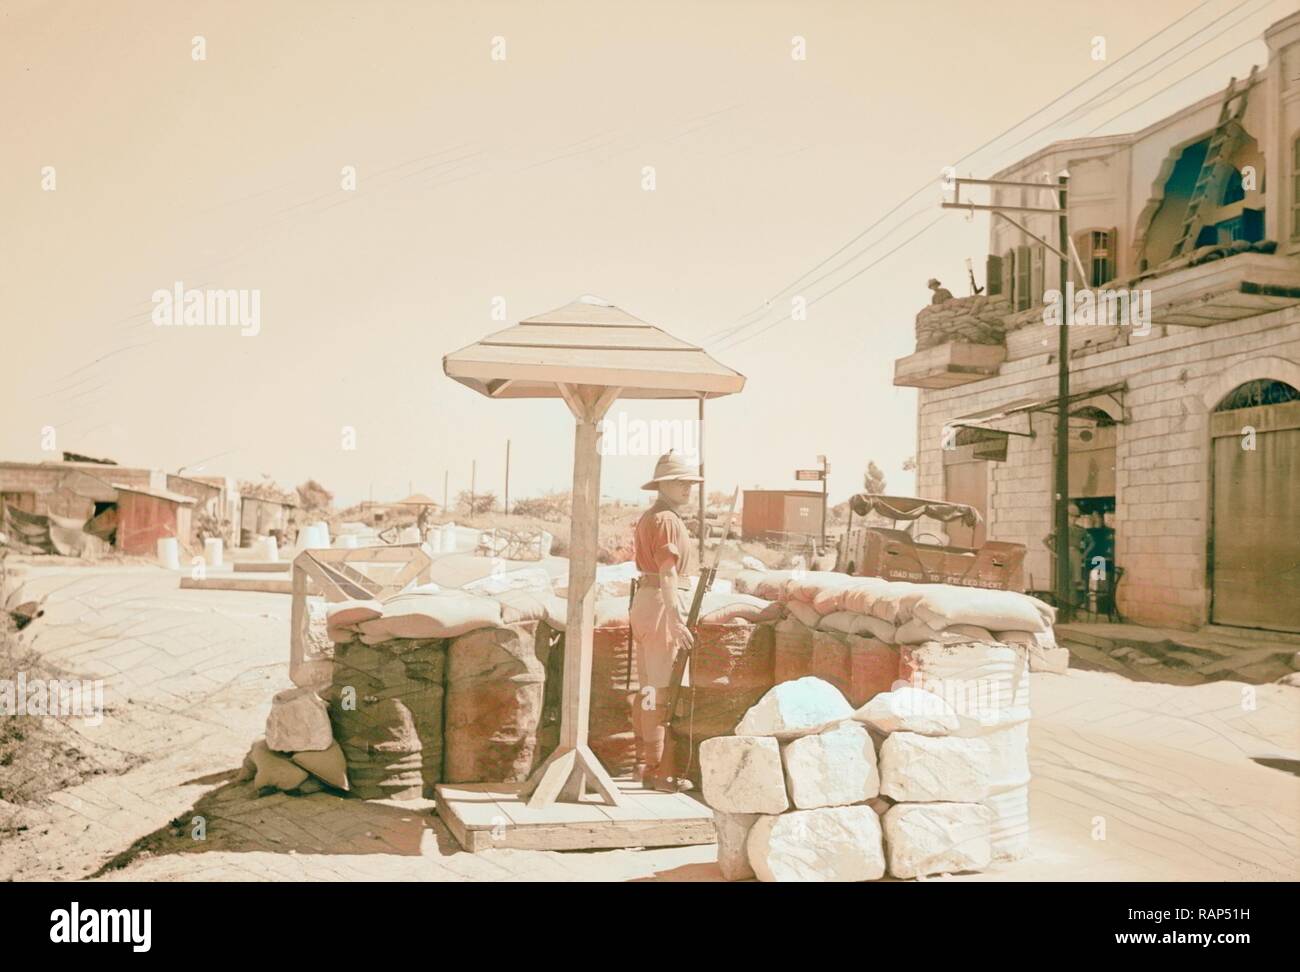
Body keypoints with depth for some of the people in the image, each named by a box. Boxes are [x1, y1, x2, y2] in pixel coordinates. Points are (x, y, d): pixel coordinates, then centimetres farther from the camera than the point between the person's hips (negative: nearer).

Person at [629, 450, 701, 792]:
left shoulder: (647, 517, 18)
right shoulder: (667, 520, -14)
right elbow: (667, 573, -21)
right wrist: (676, 620, -25)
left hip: (644, 600, 11)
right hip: (662, 603, -11)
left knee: (646, 686, 14)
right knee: (660, 689, -7)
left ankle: (642, 761, 22)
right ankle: (654, 769, -4)